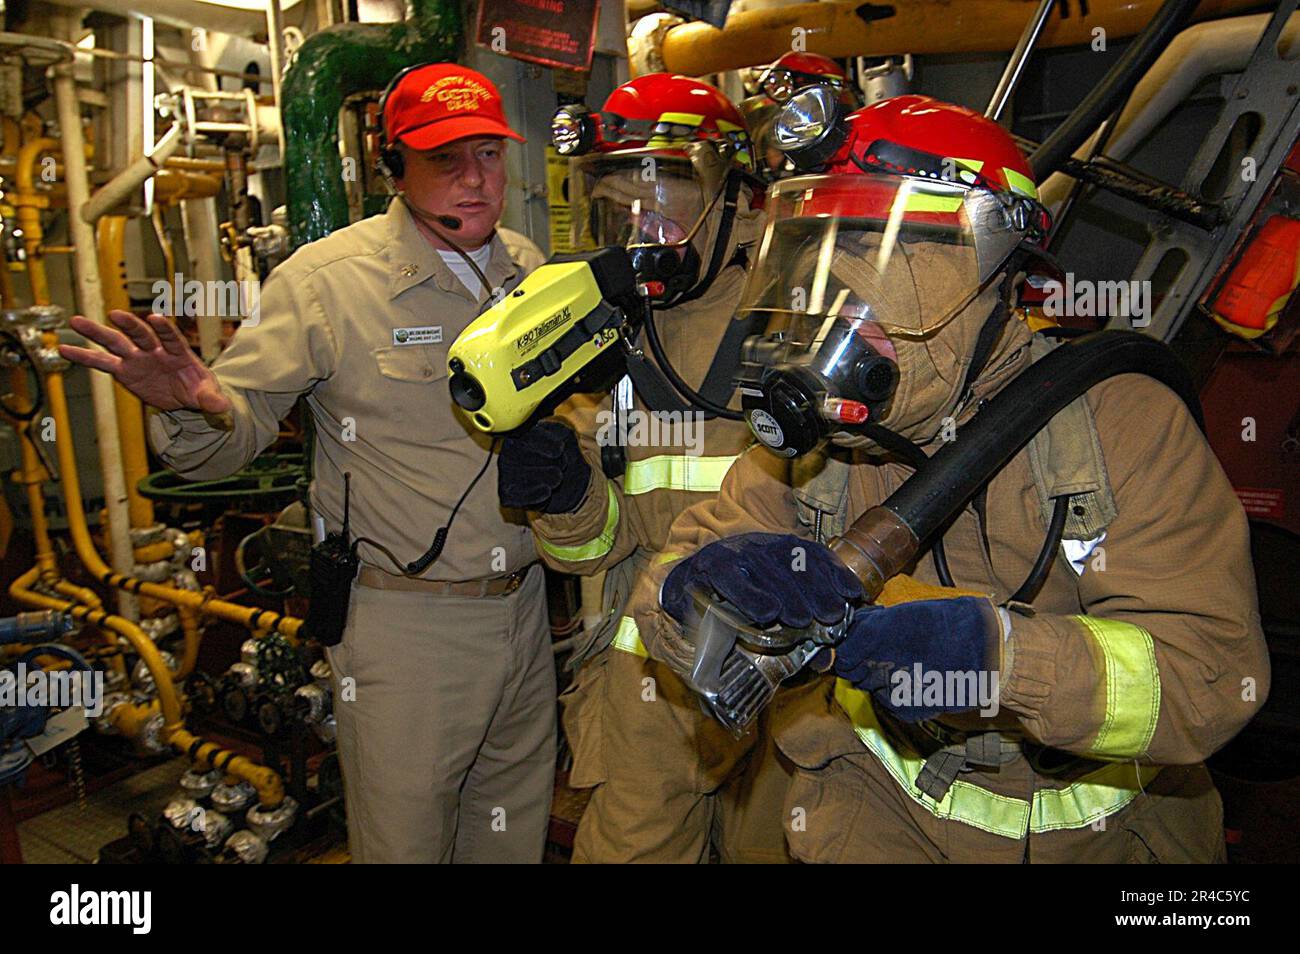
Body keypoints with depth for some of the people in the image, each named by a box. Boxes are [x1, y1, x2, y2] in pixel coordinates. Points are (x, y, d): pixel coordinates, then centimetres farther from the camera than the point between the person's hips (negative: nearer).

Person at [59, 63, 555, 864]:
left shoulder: (530, 268, 6)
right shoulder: (324, 279, -10)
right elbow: (238, 428, -12)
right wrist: (193, 406, -33)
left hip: (524, 609, 5)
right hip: (402, 624, -5)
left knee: (515, 834, 22)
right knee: (403, 837, 11)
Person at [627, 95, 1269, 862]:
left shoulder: (1122, 418, -13)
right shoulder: (809, 436, -6)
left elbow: (1214, 670, -20)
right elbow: (672, 604, -4)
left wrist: (1002, 653, -38)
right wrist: (700, 582, -29)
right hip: (883, 808, -2)